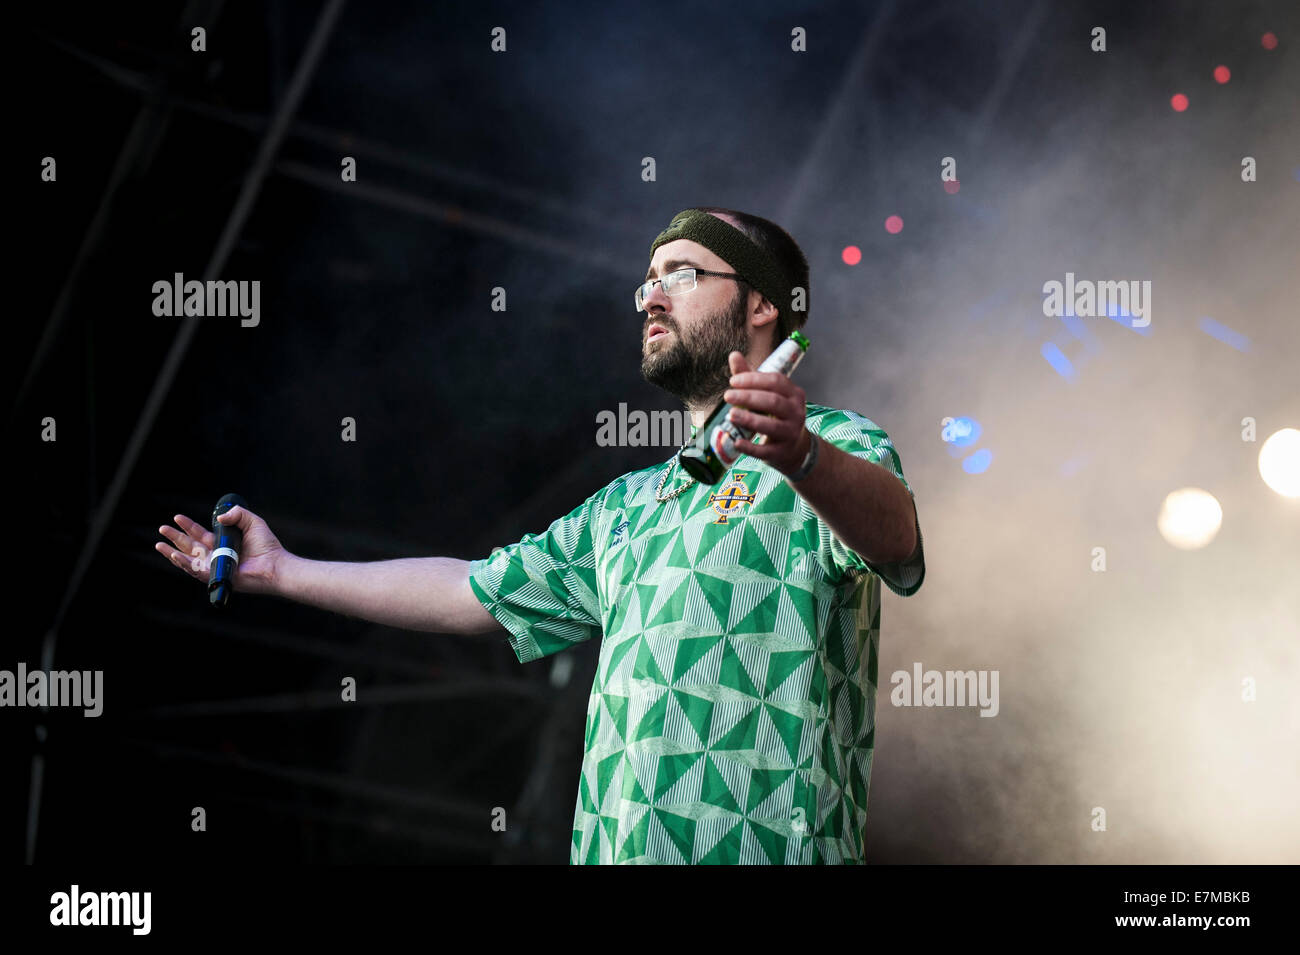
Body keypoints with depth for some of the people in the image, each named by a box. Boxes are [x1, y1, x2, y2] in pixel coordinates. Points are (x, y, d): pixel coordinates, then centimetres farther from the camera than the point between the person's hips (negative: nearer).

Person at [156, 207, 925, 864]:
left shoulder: (836, 449, -1)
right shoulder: (630, 506, 26)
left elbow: (894, 536, -22)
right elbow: (475, 594, 29)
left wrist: (799, 455, -43)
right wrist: (280, 571, 30)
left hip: (761, 851, -7)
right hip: (613, 849, 7)